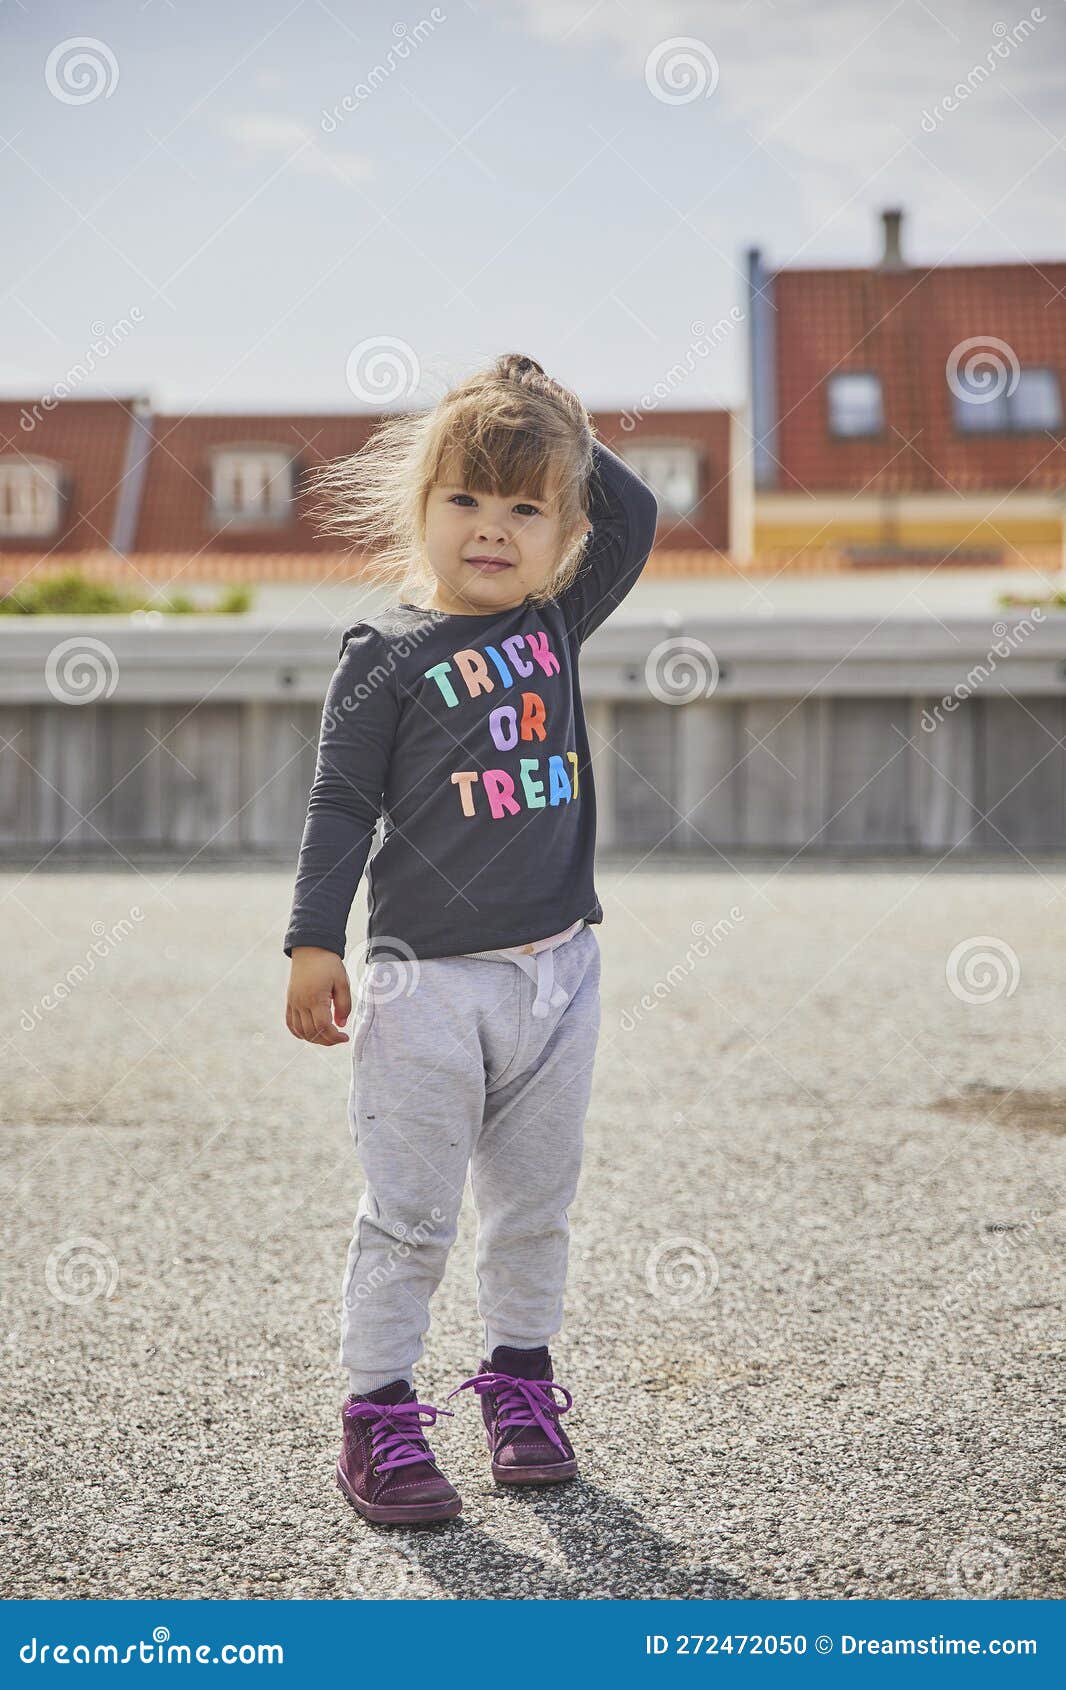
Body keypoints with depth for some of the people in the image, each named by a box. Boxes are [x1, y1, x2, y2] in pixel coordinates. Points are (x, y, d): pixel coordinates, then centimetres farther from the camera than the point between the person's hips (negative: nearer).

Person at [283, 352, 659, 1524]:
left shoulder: (555, 625, 7)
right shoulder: (387, 654, -5)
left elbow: (635, 519, 14)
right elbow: (342, 803, -5)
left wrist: (560, 421, 6)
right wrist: (314, 943, -9)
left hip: (555, 974, 5)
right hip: (427, 985, -5)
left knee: (534, 1203, 15)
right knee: (409, 1215, 0)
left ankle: (520, 1383, 30)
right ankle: (378, 1420, 9)